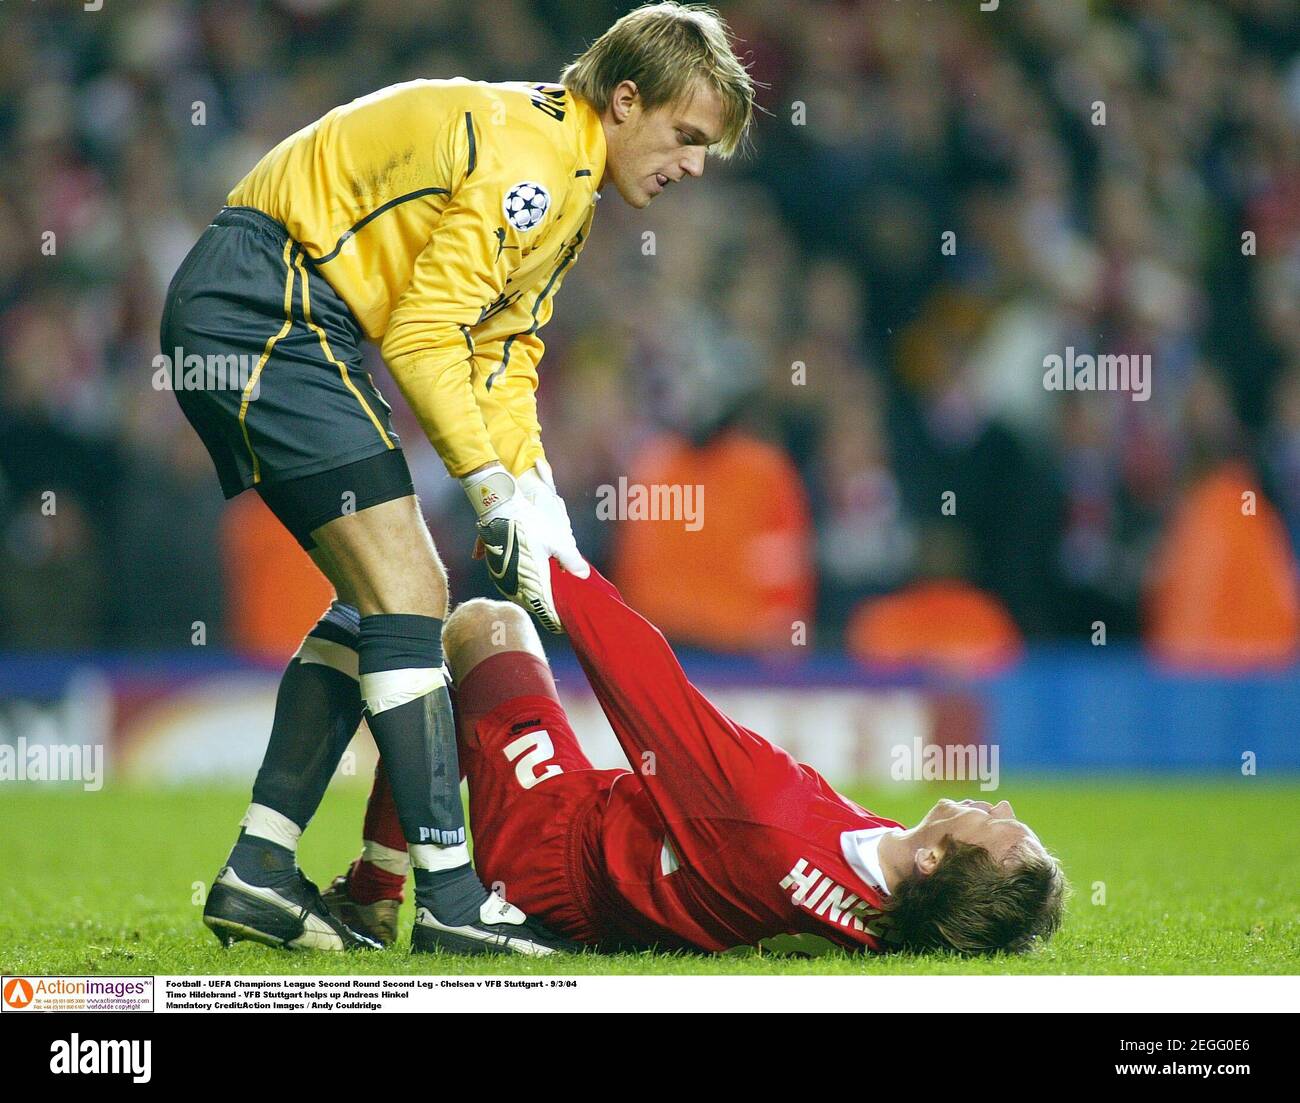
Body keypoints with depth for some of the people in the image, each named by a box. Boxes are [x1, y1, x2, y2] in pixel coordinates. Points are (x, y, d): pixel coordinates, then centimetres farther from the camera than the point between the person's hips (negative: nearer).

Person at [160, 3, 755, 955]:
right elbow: (424, 336, -21)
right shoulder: (529, 155, -17)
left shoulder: (565, 184, 16)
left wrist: (535, 494, 1)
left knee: (379, 596, 12)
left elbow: (503, 354, 15)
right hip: (265, 310, -11)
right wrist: (500, 493, -17)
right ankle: (450, 895, -15)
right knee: (406, 593, -13)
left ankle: (260, 874, 11)